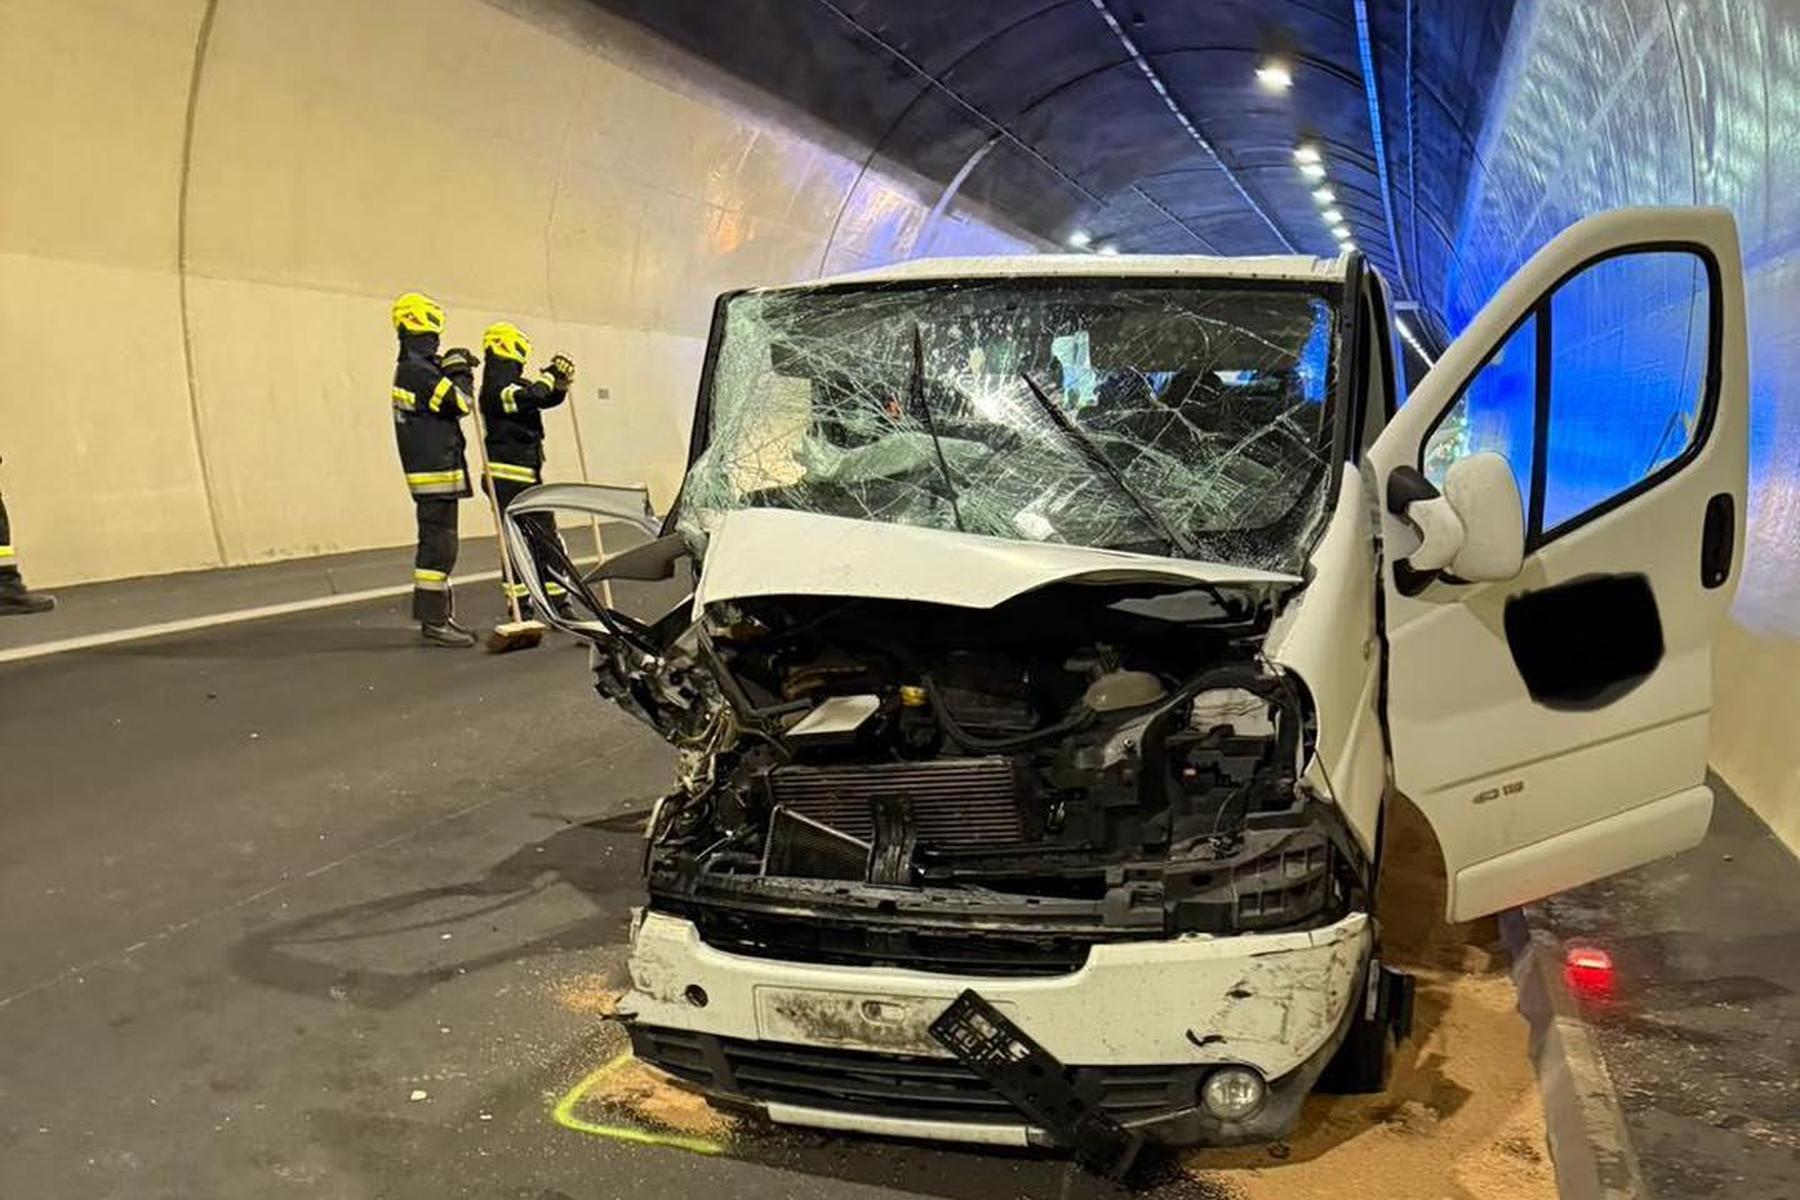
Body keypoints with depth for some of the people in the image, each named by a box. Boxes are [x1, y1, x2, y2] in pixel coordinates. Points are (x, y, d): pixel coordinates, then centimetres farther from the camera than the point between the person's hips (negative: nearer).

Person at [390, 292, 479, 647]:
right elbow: (460, 402, -19)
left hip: (435, 469, 11)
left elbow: (446, 404, 21)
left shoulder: (410, 368, 17)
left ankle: (439, 616, 22)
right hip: (434, 470, -11)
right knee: (438, 545, -8)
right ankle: (433, 621, -6)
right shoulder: (418, 369, -16)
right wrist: (460, 373, -3)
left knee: (437, 544, 15)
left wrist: (452, 372, 8)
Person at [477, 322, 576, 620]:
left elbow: (548, 398, 19)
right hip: (508, 475, -10)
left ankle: (559, 604, 15)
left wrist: (560, 381, -1)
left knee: (547, 537, 10)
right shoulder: (497, 388, -13)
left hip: (528, 475, 10)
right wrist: (549, 375, -13)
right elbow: (529, 397, -28)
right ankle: (520, 608, 2)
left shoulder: (516, 384, 16)